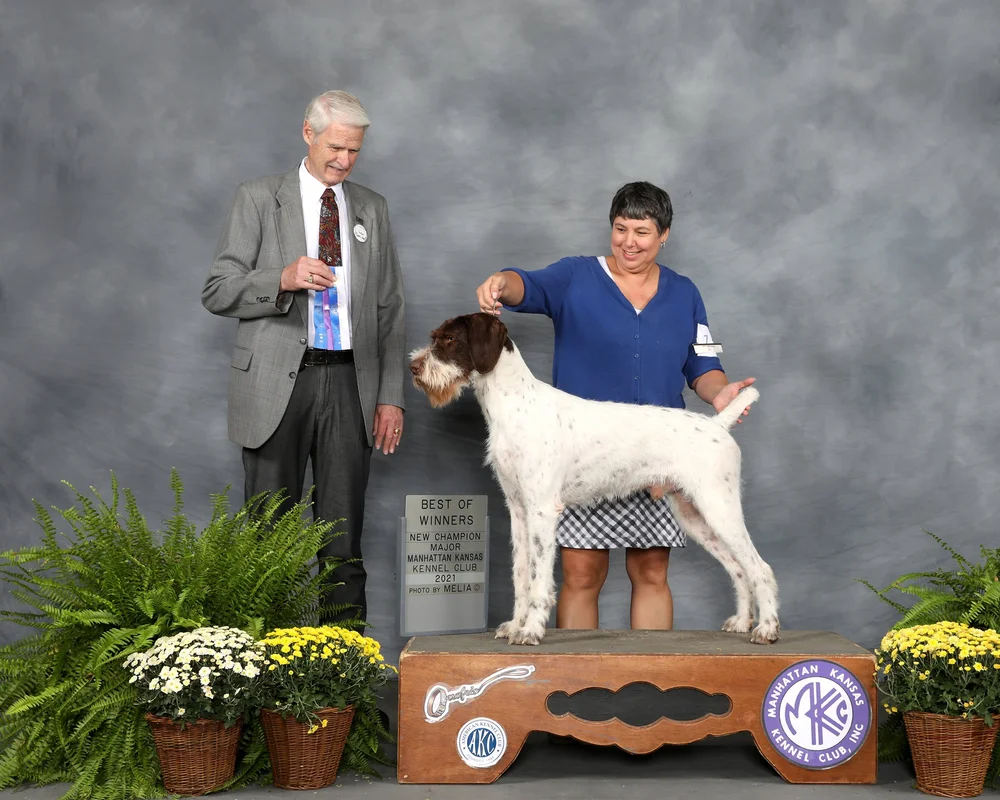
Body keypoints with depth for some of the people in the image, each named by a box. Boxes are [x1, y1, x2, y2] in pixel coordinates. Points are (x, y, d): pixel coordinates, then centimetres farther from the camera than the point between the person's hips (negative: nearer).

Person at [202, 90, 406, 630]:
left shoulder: (372, 209, 15)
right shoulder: (258, 199, 5)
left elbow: (389, 309, 15)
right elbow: (217, 292, -1)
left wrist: (391, 396, 7)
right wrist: (283, 279, -19)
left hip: (348, 384, 3)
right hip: (277, 382, -2)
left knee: (343, 538, 3)